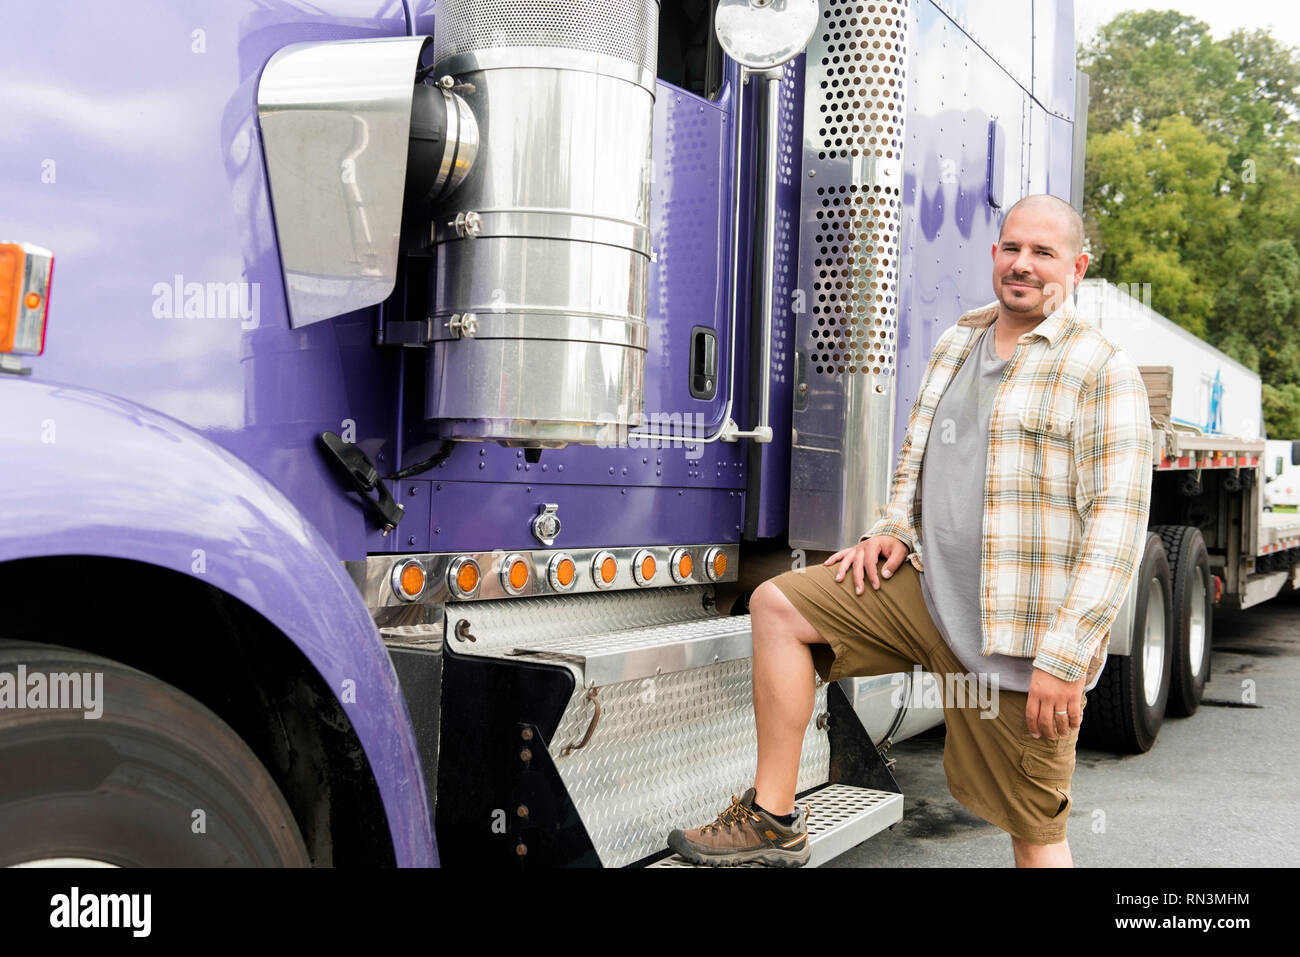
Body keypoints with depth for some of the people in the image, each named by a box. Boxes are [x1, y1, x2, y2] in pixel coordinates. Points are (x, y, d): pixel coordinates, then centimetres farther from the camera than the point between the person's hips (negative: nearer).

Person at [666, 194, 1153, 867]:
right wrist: (894, 529, 7)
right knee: (777, 605, -1)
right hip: (928, 586, 7)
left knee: (1035, 834, 0)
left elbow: (1117, 525, -16)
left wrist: (1066, 658, -21)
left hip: (1017, 634, -6)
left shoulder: (1102, 371, -10)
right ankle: (773, 820, 5)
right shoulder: (957, 343, 13)